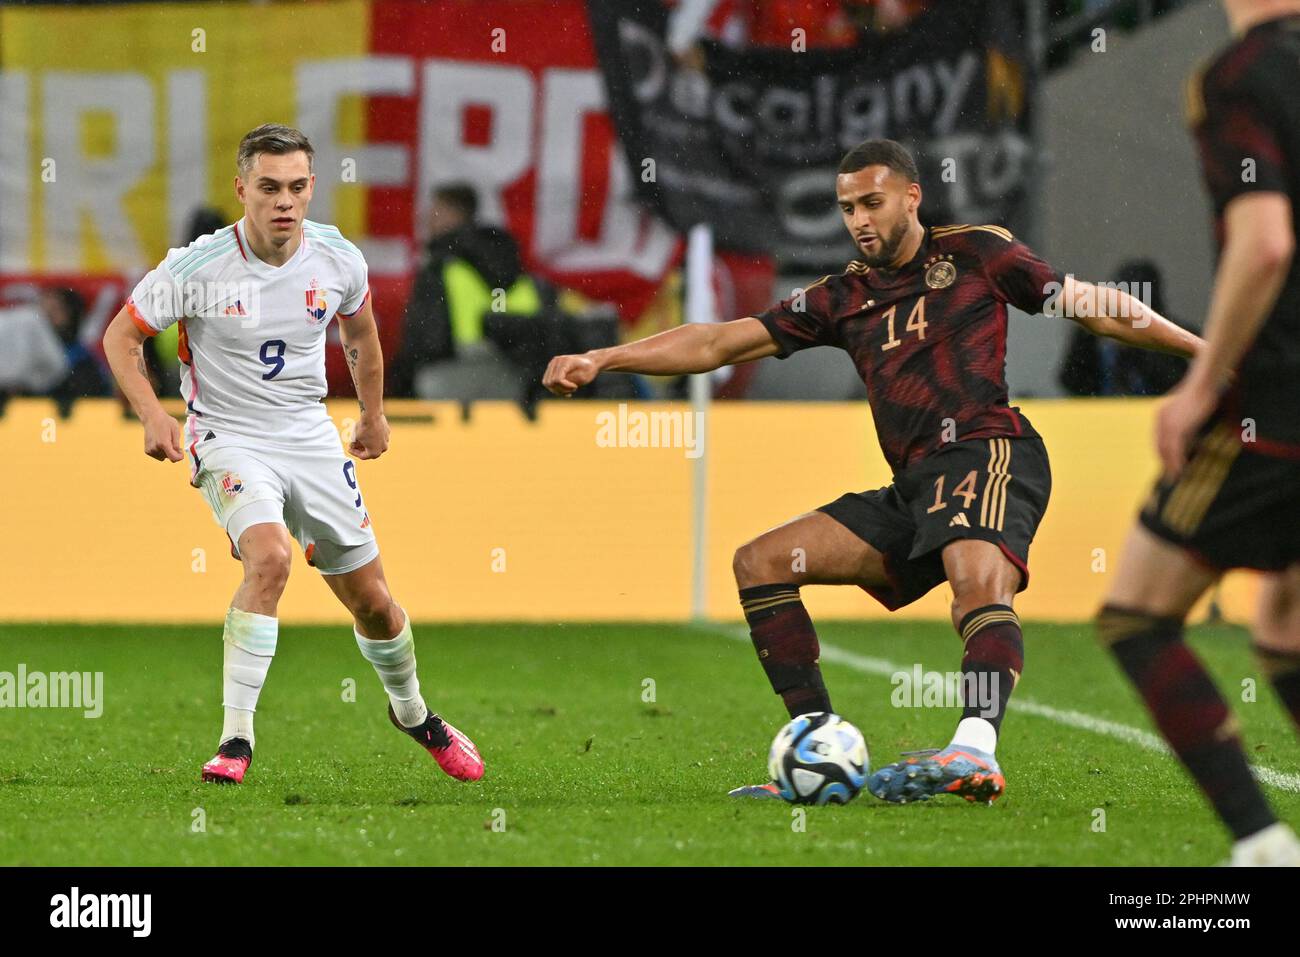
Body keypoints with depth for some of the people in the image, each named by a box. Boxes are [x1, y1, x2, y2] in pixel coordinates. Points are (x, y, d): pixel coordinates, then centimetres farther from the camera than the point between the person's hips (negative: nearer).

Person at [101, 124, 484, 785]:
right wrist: (153, 416, -20)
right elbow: (121, 337, -6)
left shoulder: (338, 260, -7)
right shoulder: (199, 266, -18)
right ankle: (235, 739, -26)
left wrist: (374, 414, 24)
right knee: (269, 556, -32)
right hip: (228, 439, -4)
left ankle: (412, 712, 39)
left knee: (371, 601, 8)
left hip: (312, 439, 4)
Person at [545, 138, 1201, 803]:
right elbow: (719, 343, 16)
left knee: (979, 584, -35)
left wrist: (1199, 347, 8)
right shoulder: (844, 298, 20)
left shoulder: (973, 253, 8)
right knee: (760, 563, 2)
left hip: (987, 454, -7)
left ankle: (976, 751, -58)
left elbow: (1090, 307, 11)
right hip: (914, 488, 7)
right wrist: (599, 361, 7)